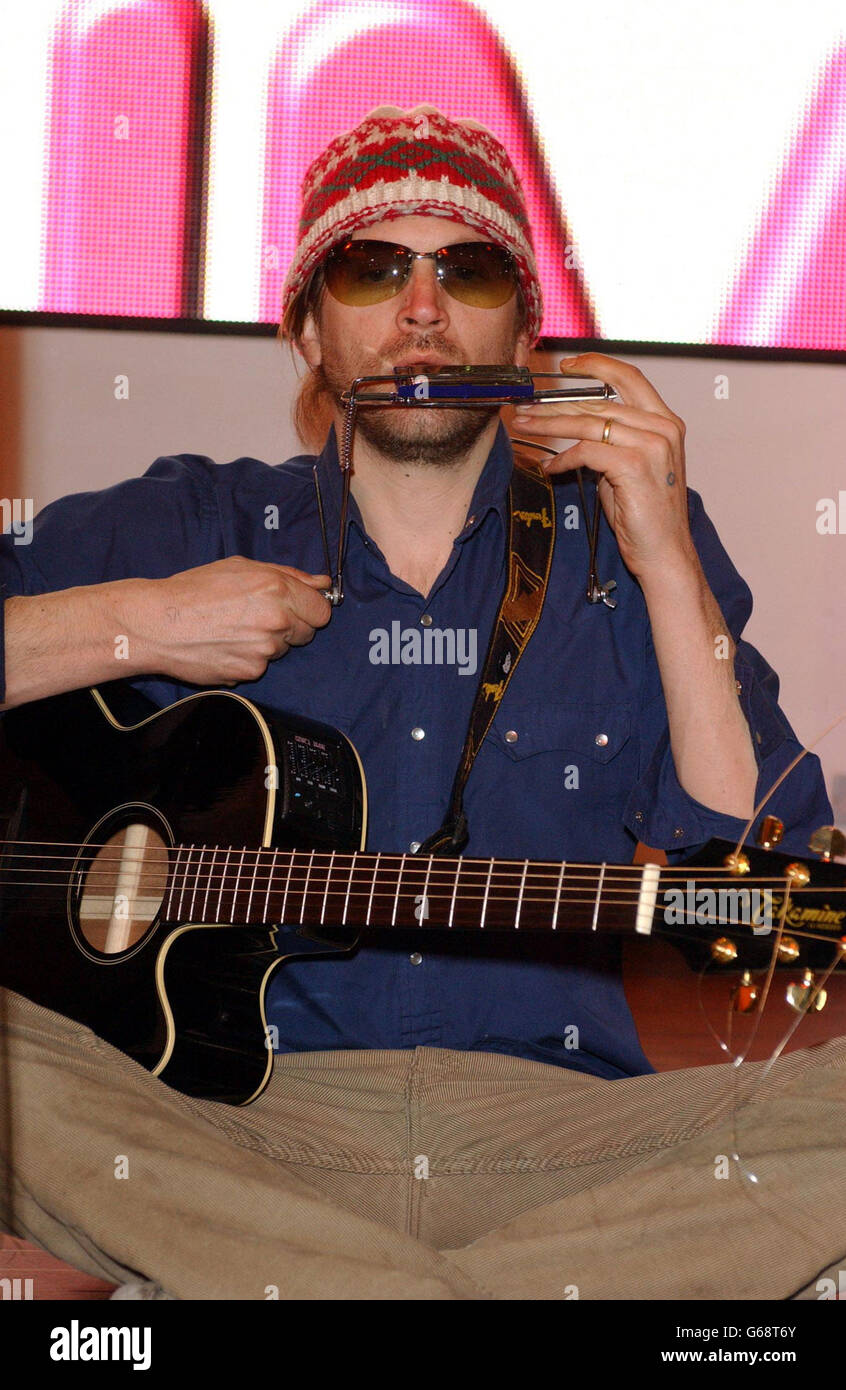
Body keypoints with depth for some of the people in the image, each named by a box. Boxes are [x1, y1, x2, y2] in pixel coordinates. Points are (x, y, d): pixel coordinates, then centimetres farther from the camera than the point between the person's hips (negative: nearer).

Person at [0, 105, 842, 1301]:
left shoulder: (632, 544, 12)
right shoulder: (191, 530, 13)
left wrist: (668, 567, -4)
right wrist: (133, 625, -2)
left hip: (555, 1133, 1)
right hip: (235, 1121, 0)